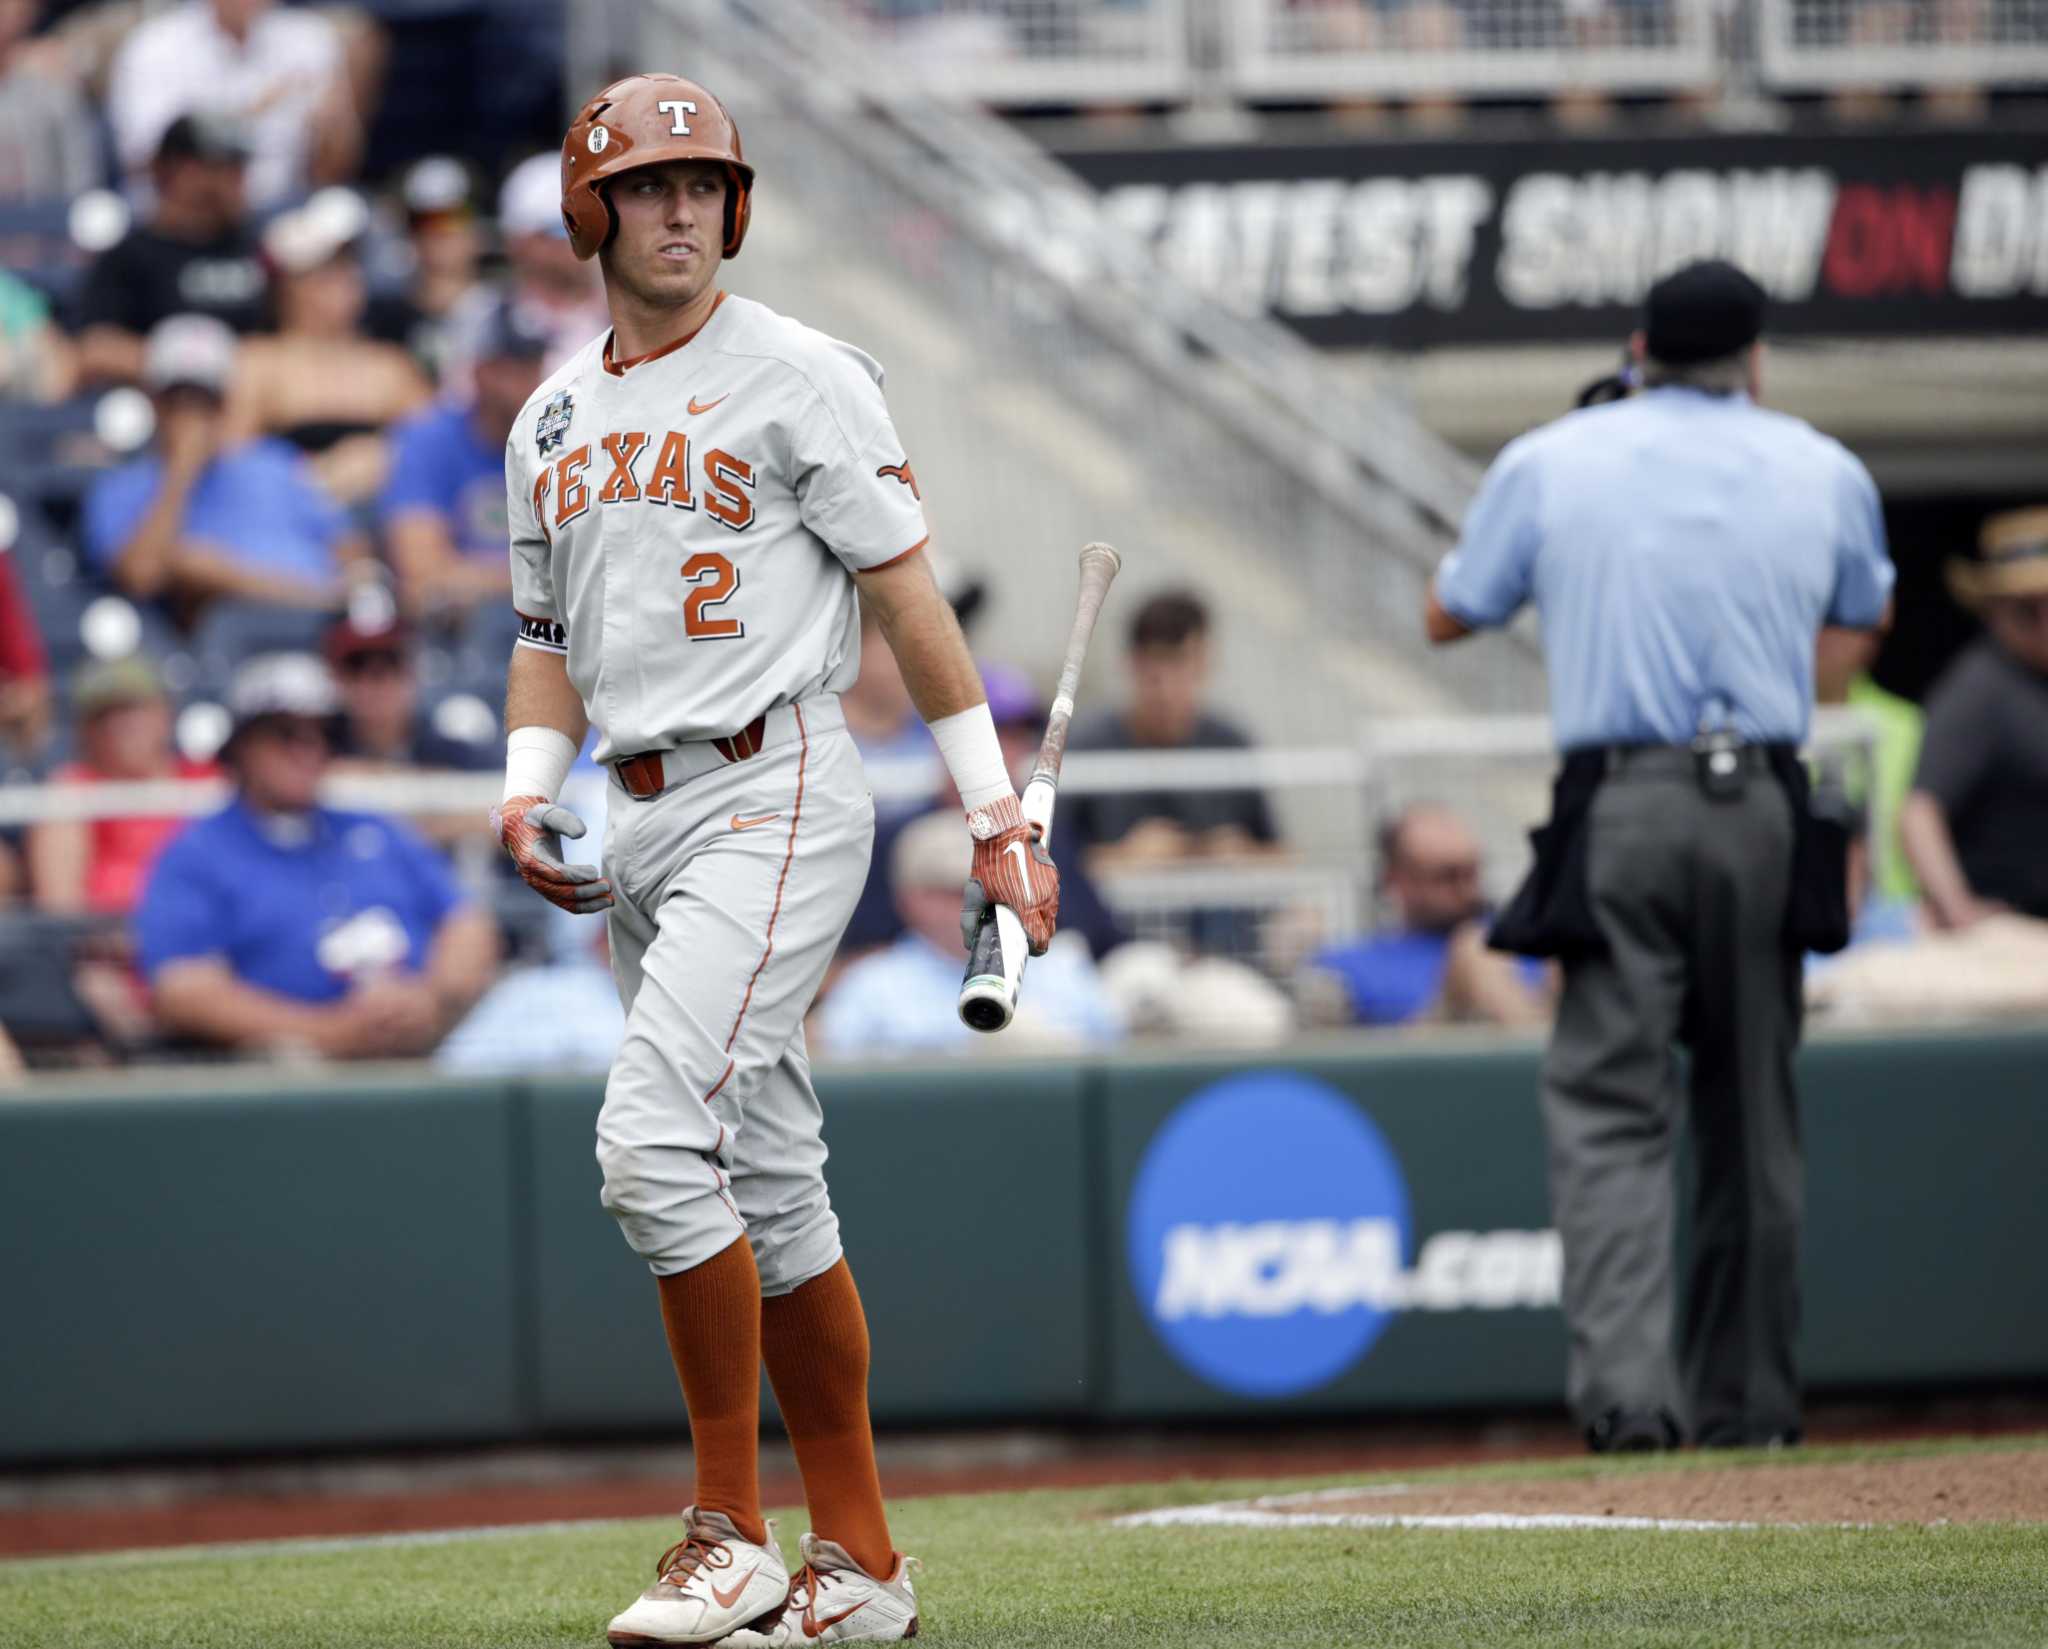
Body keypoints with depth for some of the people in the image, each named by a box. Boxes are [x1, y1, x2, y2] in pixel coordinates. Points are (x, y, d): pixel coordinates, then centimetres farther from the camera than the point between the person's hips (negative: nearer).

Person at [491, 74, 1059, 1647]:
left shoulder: (799, 377, -4)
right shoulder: (552, 421, 16)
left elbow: (909, 591, -5)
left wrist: (1000, 818, -8)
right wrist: (528, 792, 6)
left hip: (774, 796, -7)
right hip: (639, 824, 7)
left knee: (657, 1140, -20)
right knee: (770, 1189, 9)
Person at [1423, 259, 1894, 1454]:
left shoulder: (1550, 464, 3)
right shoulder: (1821, 470, 7)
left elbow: (1450, 617, 15)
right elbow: (1872, 611, 26)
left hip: (1619, 814, -2)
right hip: (1764, 812, 2)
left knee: (1611, 1104, -5)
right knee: (1754, 1115, 13)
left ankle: (1626, 1385, -23)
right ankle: (1748, 1402, 19)